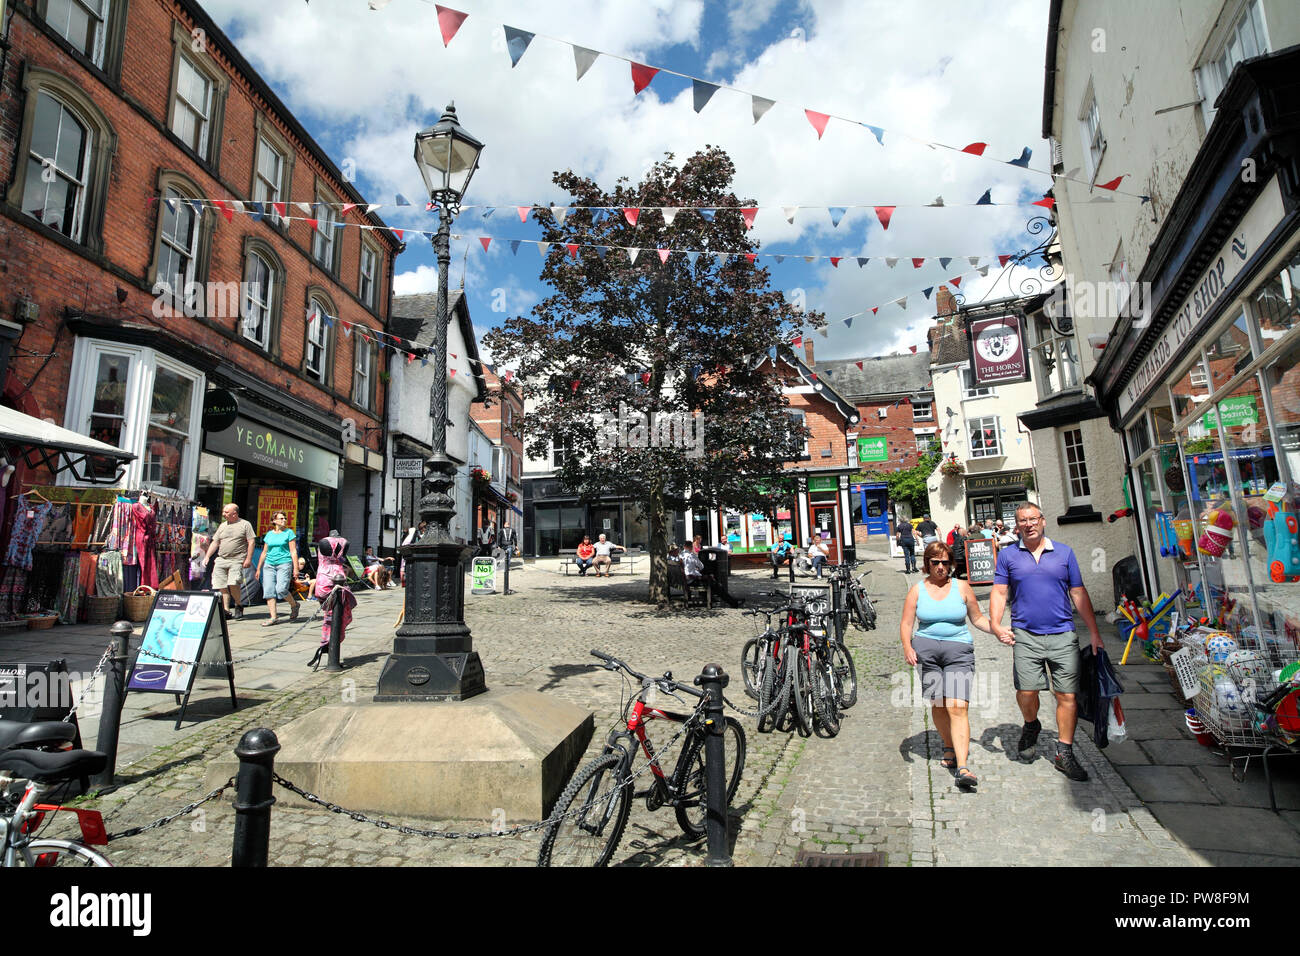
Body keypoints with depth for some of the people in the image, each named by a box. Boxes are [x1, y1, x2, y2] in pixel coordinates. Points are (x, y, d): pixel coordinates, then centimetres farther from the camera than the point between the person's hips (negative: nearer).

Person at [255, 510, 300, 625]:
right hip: (269, 565, 5)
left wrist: (296, 568, -7)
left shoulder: (289, 532, 3)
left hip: (284, 563, -5)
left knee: (281, 589, -17)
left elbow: (293, 551, -1)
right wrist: (258, 569, 17)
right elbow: (264, 552, 19)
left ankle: (294, 605, 10)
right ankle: (274, 617, -1)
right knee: (269, 591, -4)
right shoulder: (269, 534, 14)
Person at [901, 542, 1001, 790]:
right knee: (938, 704, 7)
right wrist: (907, 647, -9)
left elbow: (977, 618, 14)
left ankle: (962, 768, -16)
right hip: (926, 649, 1)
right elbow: (906, 624, 5)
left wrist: (997, 630, -2)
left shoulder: (961, 587, 8)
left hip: (958, 651, -1)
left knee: (958, 706, -13)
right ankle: (950, 747, 33)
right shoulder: (917, 590, 6)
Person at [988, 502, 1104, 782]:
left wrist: (1094, 633, 9)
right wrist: (996, 625, -8)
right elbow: (999, 593, 5)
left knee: (1067, 695, 1)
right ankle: (1031, 725, 25)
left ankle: (1064, 754, 16)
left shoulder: (1064, 552, 9)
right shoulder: (1007, 555, 6)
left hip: (1063, 635, 1)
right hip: (1025, 636, -1)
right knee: (1026, 691, -7)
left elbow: (1079, 594, 11)